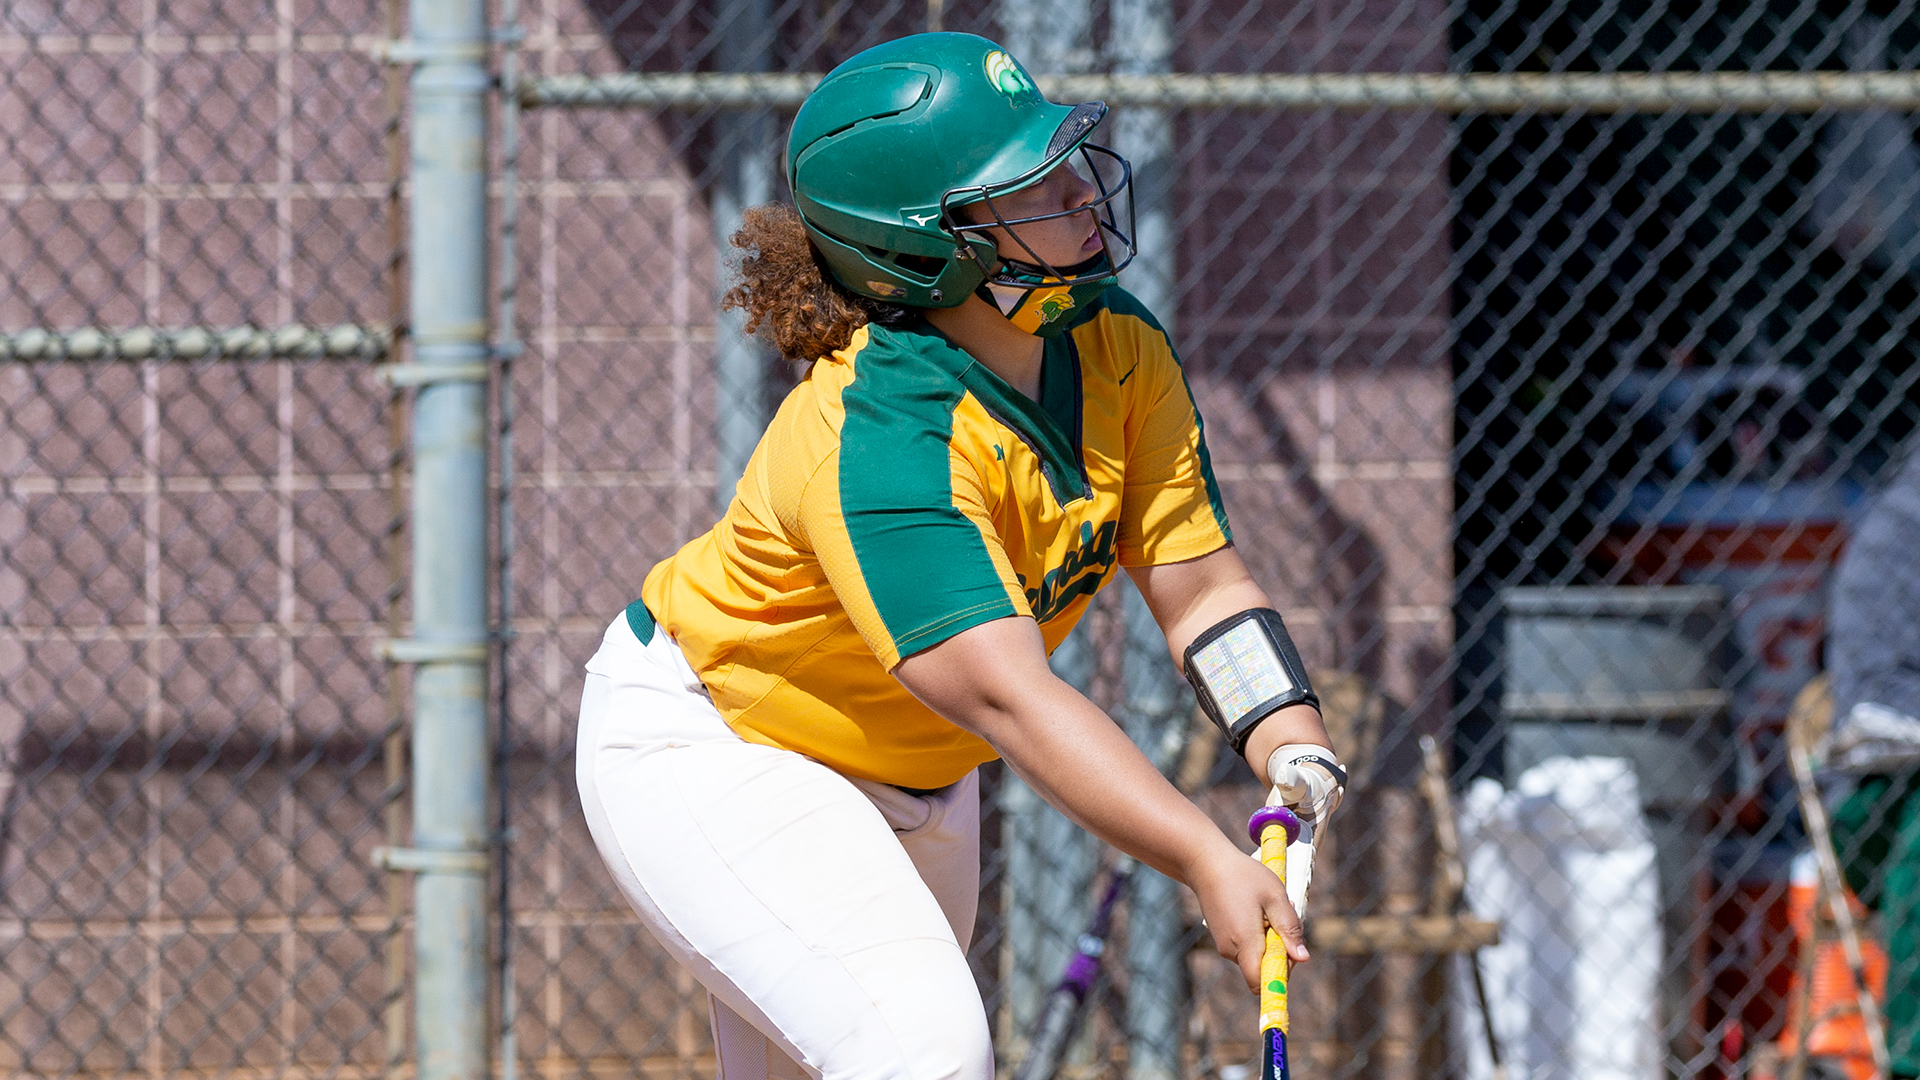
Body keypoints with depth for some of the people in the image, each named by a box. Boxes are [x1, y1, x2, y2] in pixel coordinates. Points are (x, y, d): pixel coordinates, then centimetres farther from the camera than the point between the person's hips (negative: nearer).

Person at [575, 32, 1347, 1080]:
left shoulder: (1119, 350, -11)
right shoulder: (877, 438, -35)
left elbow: (1200, 588, -10)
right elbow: (1007, 697, -43)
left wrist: (1299, 759, -29)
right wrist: (1205, 860, -51)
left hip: (909, 776, 8)